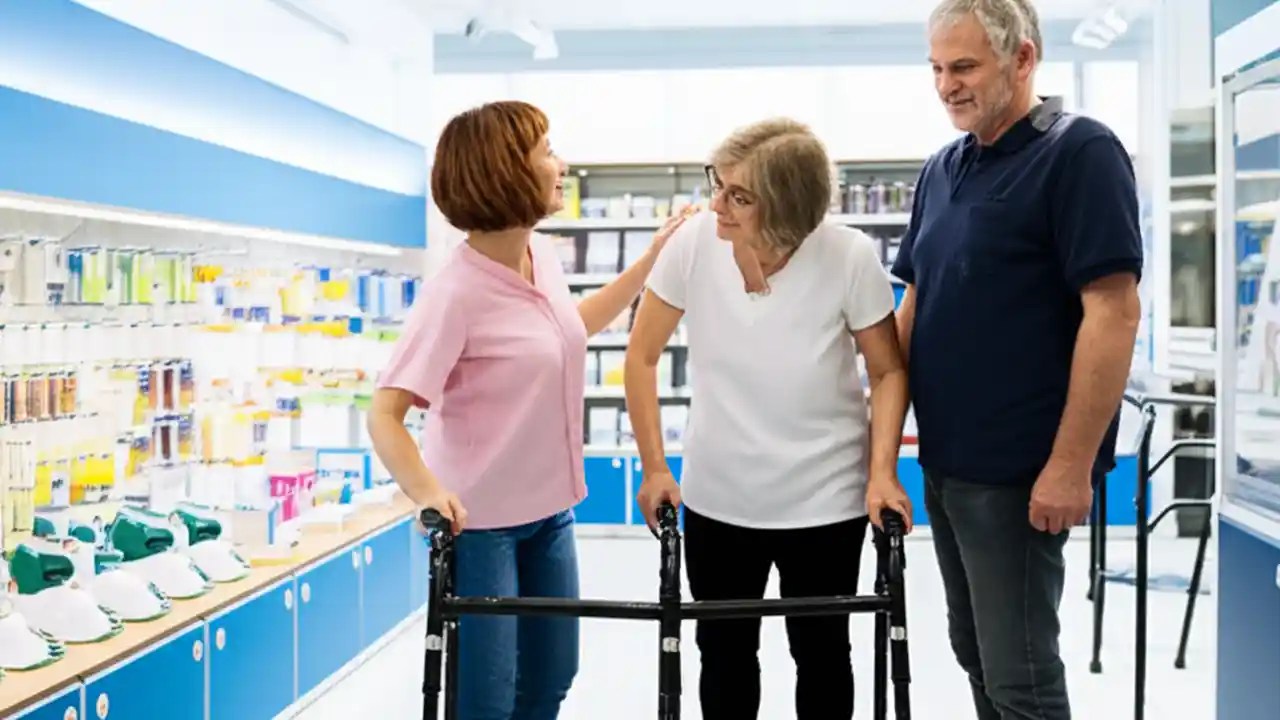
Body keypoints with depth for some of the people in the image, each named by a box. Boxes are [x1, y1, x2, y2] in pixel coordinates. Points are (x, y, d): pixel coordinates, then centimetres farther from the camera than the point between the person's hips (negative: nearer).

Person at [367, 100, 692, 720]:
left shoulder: (543, 255, -1)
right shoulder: (456, 292, -25)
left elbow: (571, 330, 21)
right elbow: (384, 414, -26)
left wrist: (651, 262, 18)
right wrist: (428, 494, -40)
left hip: (549, 509, 8)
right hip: (479, 523, -8)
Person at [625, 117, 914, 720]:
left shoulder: (850, 258, -21)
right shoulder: (694, 242, -16)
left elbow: (888, 370, -6)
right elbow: (642, 355, -3)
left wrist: (882, 473, -16)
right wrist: (654, 468, -2)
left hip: (824, 503, -1)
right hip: (716, 500, 2)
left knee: (821, 655, 14)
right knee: (723, 656, 15)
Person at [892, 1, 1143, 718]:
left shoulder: (1080, 152, -12)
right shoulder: (942, 169, 10)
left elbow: (1113, 313, -18)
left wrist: (1072, 464, -21)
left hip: (1019, 469, -7)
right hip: (944, 459, 8)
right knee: (976, 654, 18)